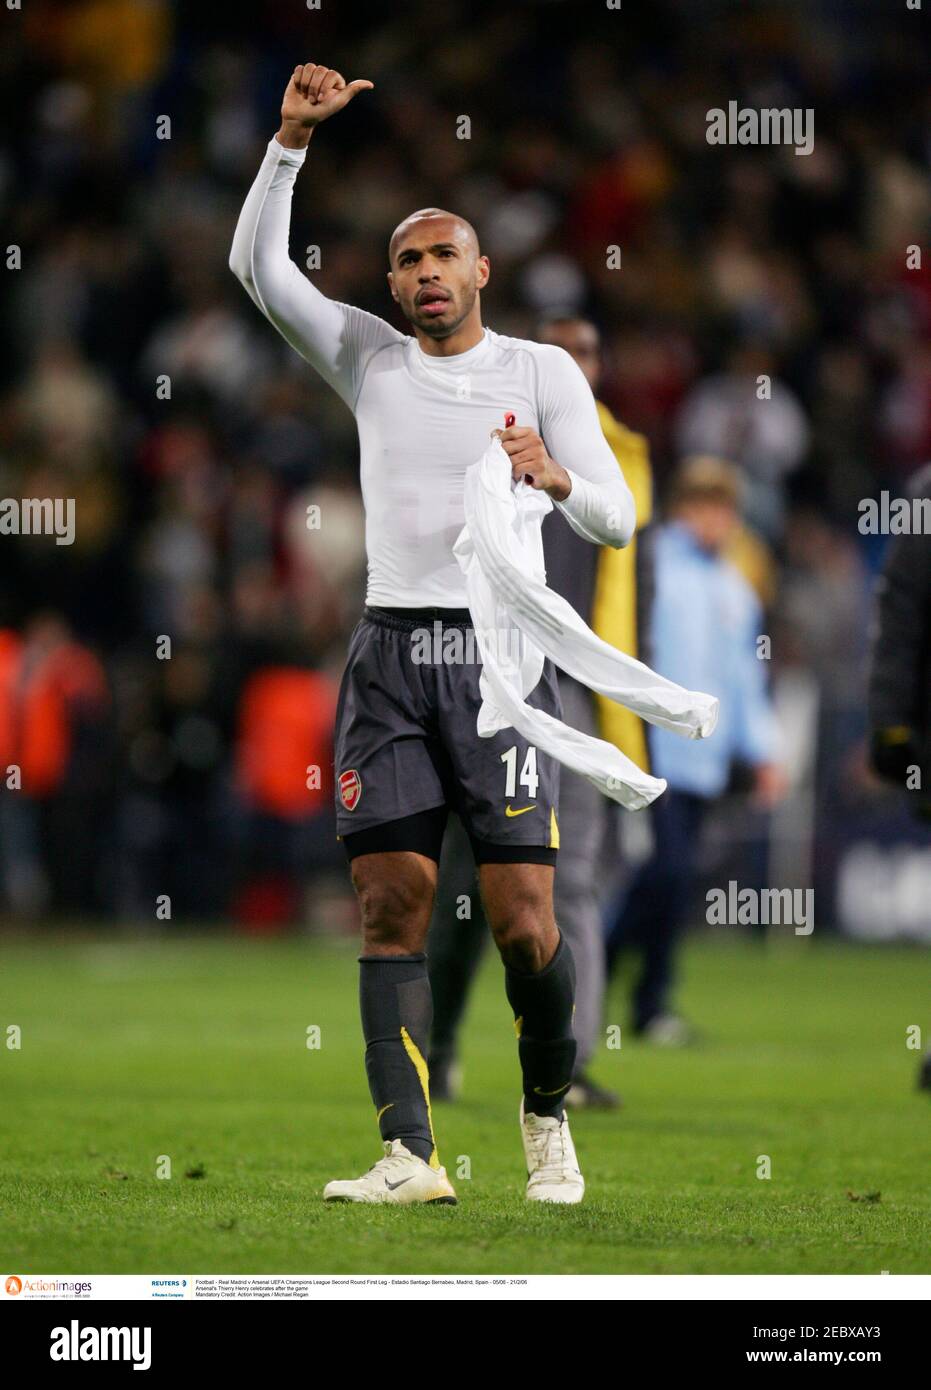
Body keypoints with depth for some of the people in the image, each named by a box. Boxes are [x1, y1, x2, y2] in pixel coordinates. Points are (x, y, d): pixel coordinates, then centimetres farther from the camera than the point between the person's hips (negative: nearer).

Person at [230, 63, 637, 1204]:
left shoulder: (541, 371, 5)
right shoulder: (368, 358, 13)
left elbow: (616, 520, 0)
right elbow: (258, 265, 4)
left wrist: (556, 477, -22)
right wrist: (293, 137, -6)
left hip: (500, 650, -3)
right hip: (389, 650, 3)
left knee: (522, 919, -9)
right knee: (388, 904, -8)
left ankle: (547, 1112, 15)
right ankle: (409, 1154, -11)